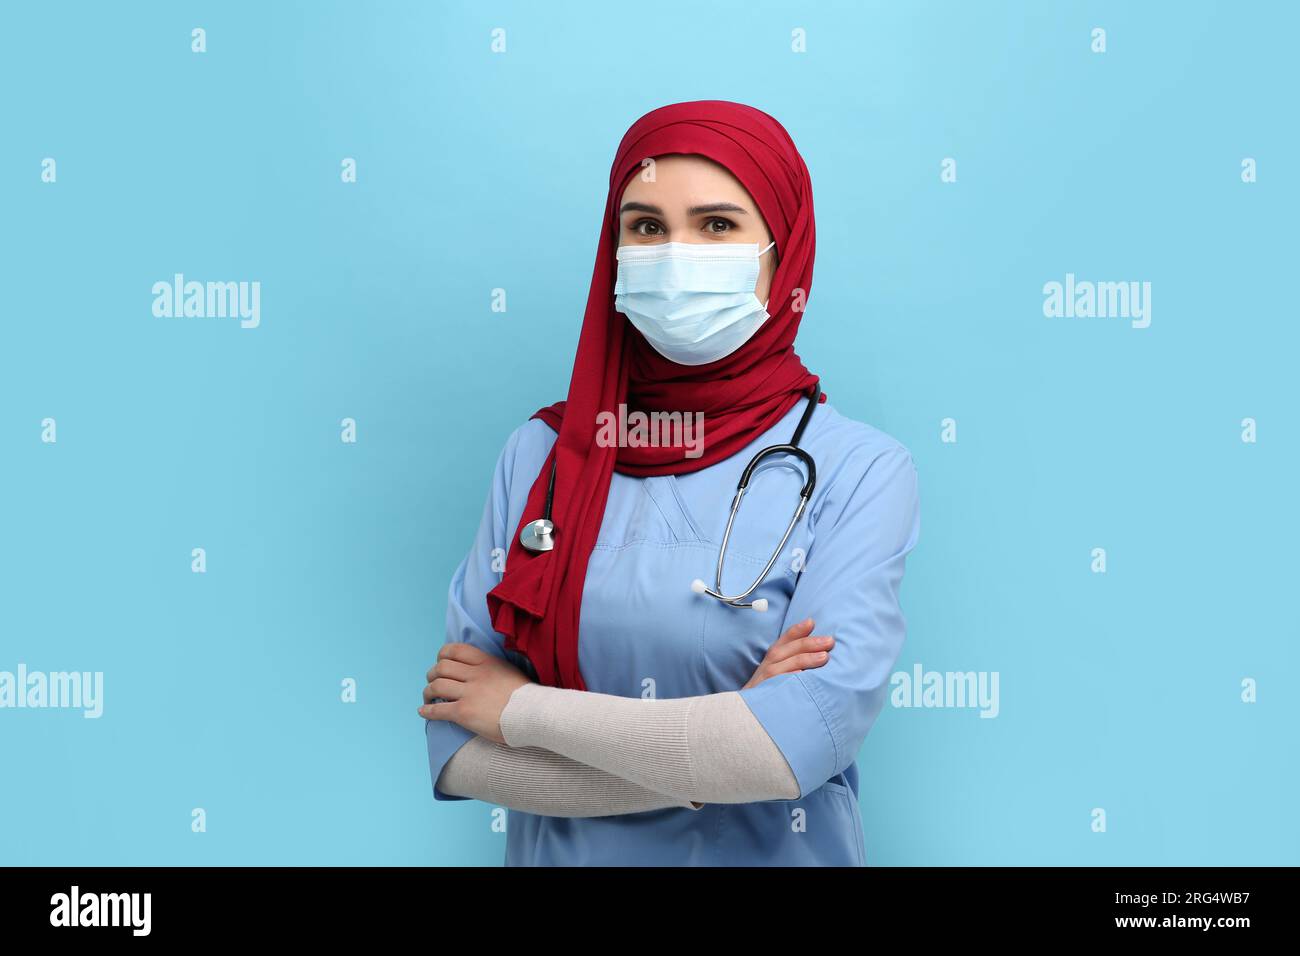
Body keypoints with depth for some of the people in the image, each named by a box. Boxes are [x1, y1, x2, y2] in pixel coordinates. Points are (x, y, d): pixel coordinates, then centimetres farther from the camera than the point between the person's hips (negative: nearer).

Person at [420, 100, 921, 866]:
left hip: (775, 851, -2)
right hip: (559, 852, 3)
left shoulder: (860, 469, -14)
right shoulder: (543, 452, -7)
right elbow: (456, 748, -11)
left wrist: (522, 709, -17)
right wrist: (724, 743, -20)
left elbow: (810, 737, -26)